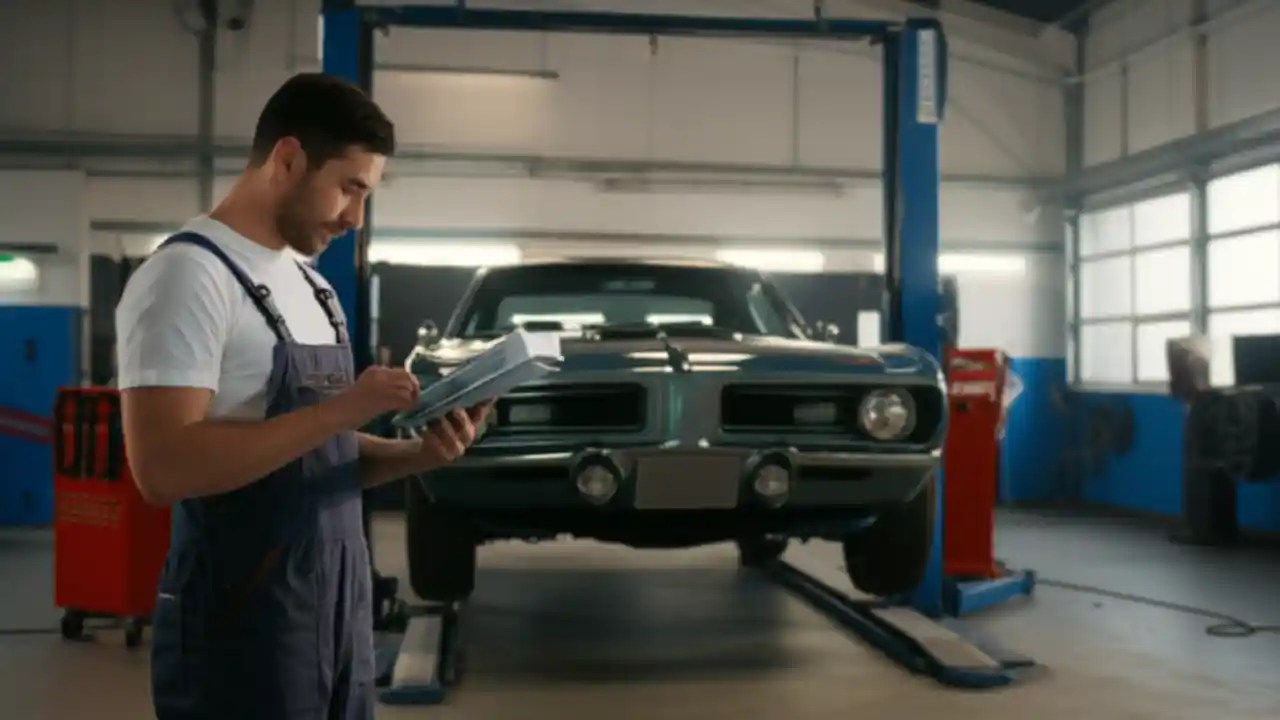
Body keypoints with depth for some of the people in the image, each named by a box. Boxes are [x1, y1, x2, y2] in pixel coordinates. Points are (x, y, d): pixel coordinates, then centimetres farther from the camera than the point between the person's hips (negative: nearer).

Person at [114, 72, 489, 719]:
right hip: (240, 625, -8)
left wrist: (422, 453, -2)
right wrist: (345, 407, -23)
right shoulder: (188, 274, -14)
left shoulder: (312, 286, 12)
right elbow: (162, 469, -25)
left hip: (340, 611, 8)